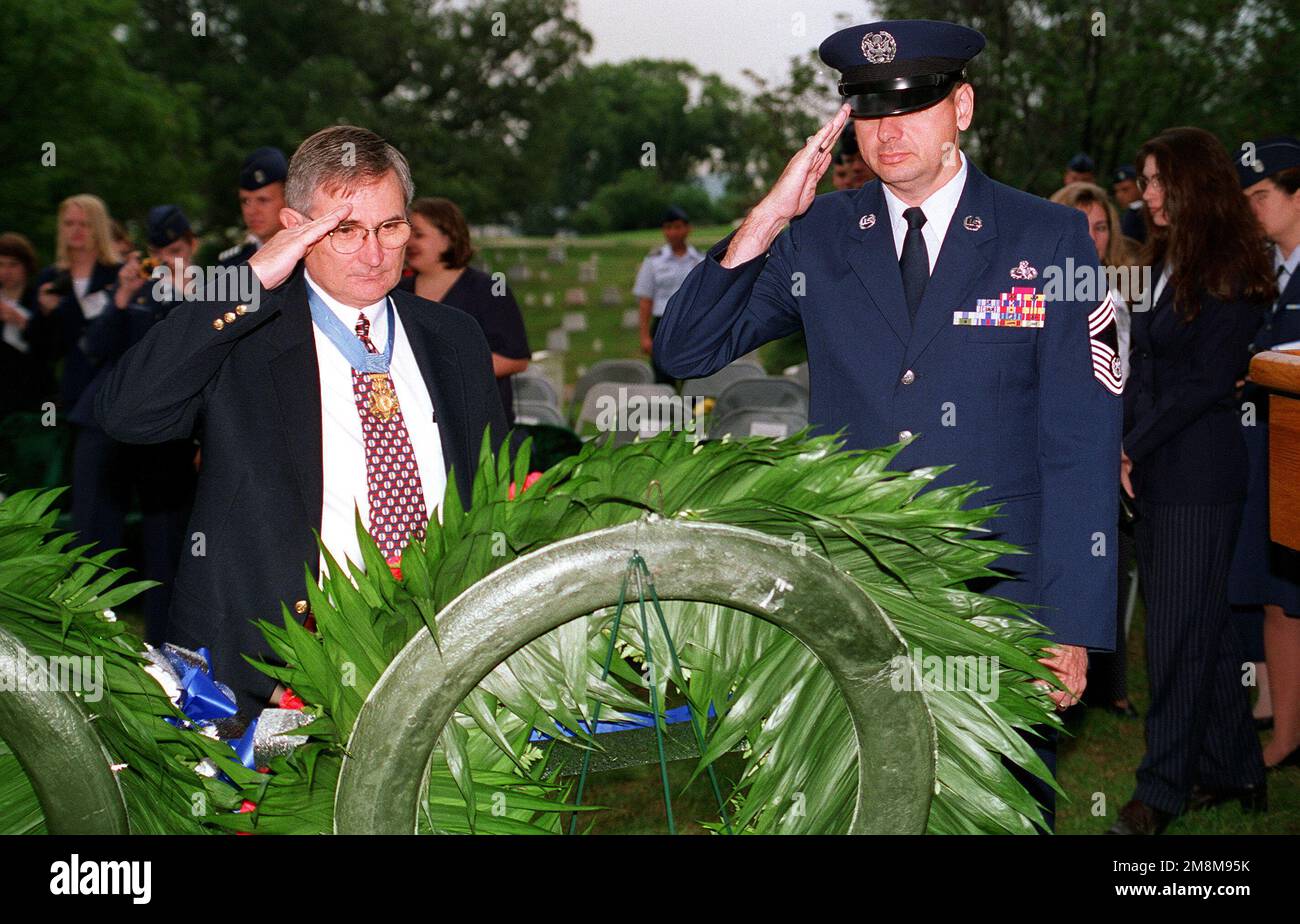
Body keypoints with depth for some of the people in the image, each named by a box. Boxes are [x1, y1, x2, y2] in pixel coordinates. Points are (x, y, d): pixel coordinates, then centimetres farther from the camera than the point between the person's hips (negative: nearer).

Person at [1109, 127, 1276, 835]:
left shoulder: (1229, 273, -11)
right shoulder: (1162, 262, 15)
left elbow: (1207, 380, -15)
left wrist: (1133, 445, -12)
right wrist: (1124, 449, 4)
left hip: (1199, 475, -8)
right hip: (1154, 474, 8)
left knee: (1179, 631, -3)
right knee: (1206, 625, 13)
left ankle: (1164, 789, 3)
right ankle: (1234, 770, 22)